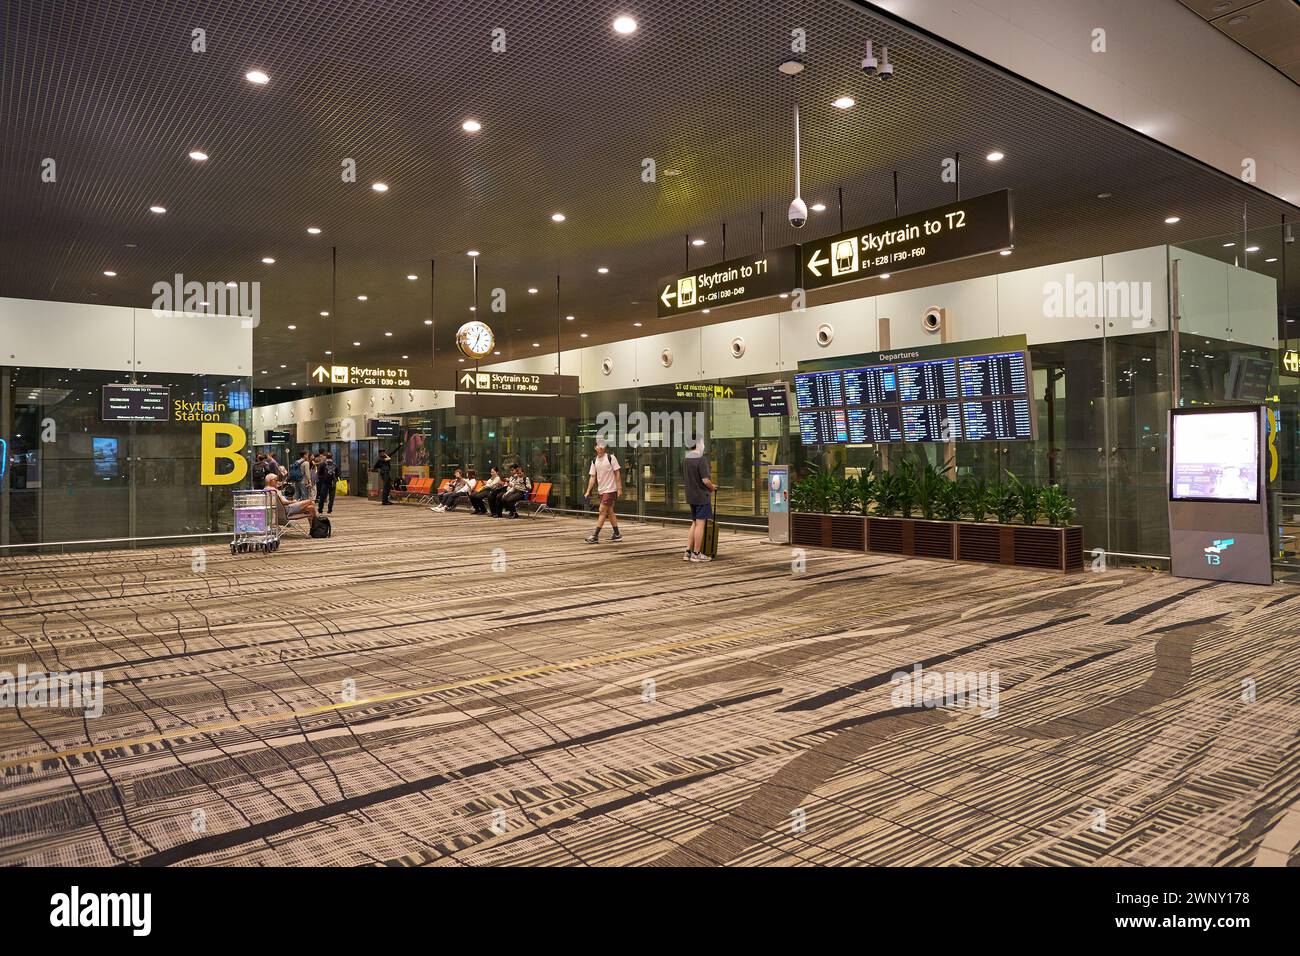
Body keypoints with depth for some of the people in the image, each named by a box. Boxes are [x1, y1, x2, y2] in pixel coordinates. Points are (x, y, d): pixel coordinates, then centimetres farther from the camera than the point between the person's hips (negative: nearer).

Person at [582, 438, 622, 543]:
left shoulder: (611, 458, -9)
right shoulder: (594, 461, 7)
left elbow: (617, 473, -7)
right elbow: (592, 477, 8)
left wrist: (619, 488, -11)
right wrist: (588, 491, 2)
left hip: (610, 490, -6)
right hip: (601, 490, 6)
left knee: (602, 511, -9)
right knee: (609, 512, 11)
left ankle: (595, 536, -9)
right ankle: (617, 534, 21)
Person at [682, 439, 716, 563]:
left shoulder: (686, 460, 8)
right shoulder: (701, 460, -18)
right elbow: (706, 480, -23)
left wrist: (710, 485, 15)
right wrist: (712, 487, -1)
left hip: (691, 496, 8)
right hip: (701, 496, -8)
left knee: (694, 524, 14)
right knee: (700, 524, -1)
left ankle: (688, 552, 12)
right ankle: (697, 554, 3)